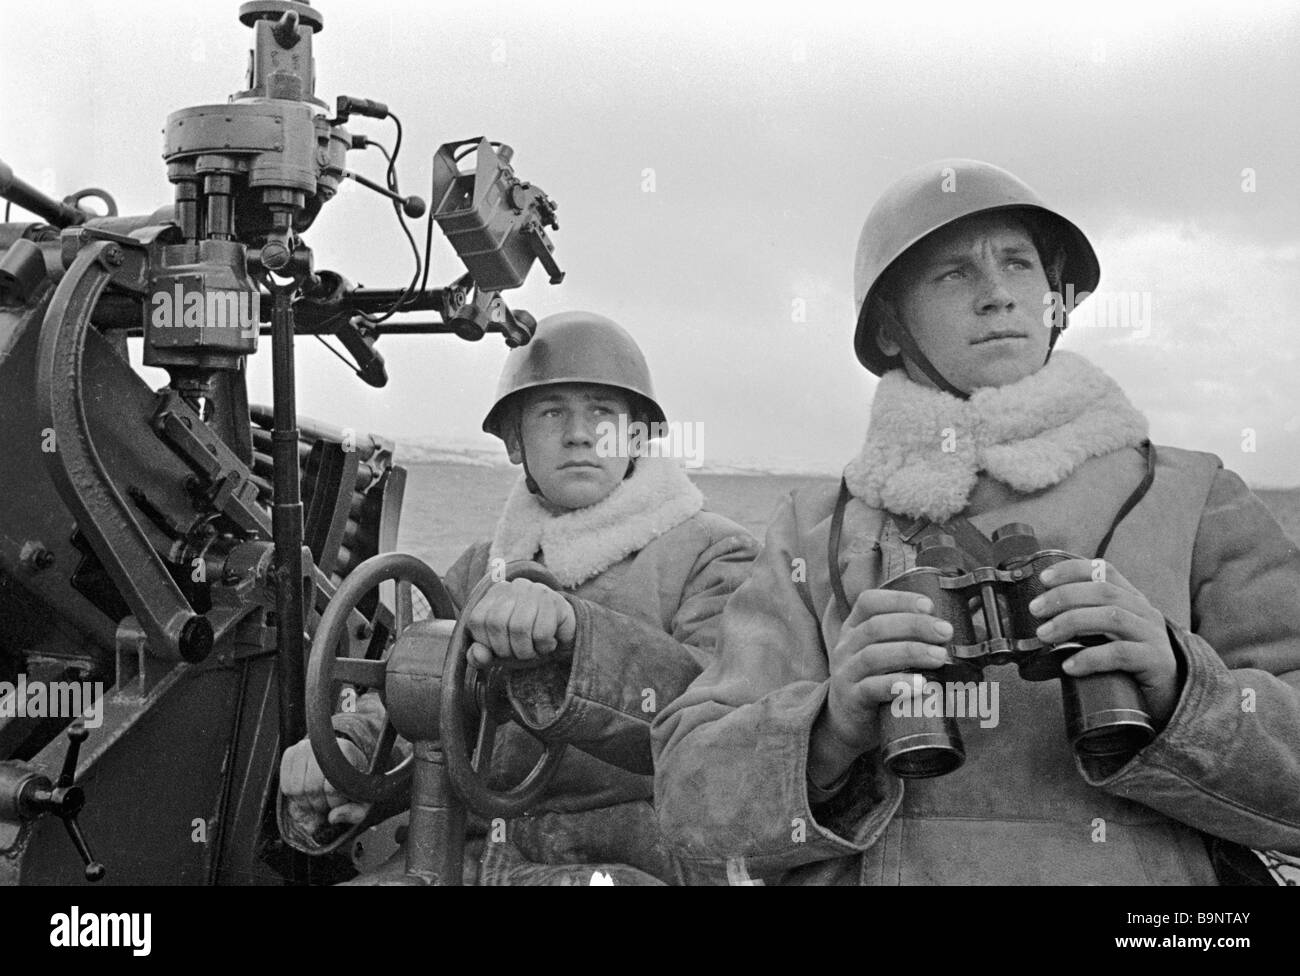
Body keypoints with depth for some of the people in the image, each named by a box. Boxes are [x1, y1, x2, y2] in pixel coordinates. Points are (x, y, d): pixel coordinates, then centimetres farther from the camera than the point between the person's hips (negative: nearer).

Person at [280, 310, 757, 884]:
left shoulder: (713, 553, -1)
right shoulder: (481, 569, 16)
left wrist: (578, 631, -35)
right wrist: (343, 746, -13)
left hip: (625, 863, -2)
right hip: (472, 859, 2)